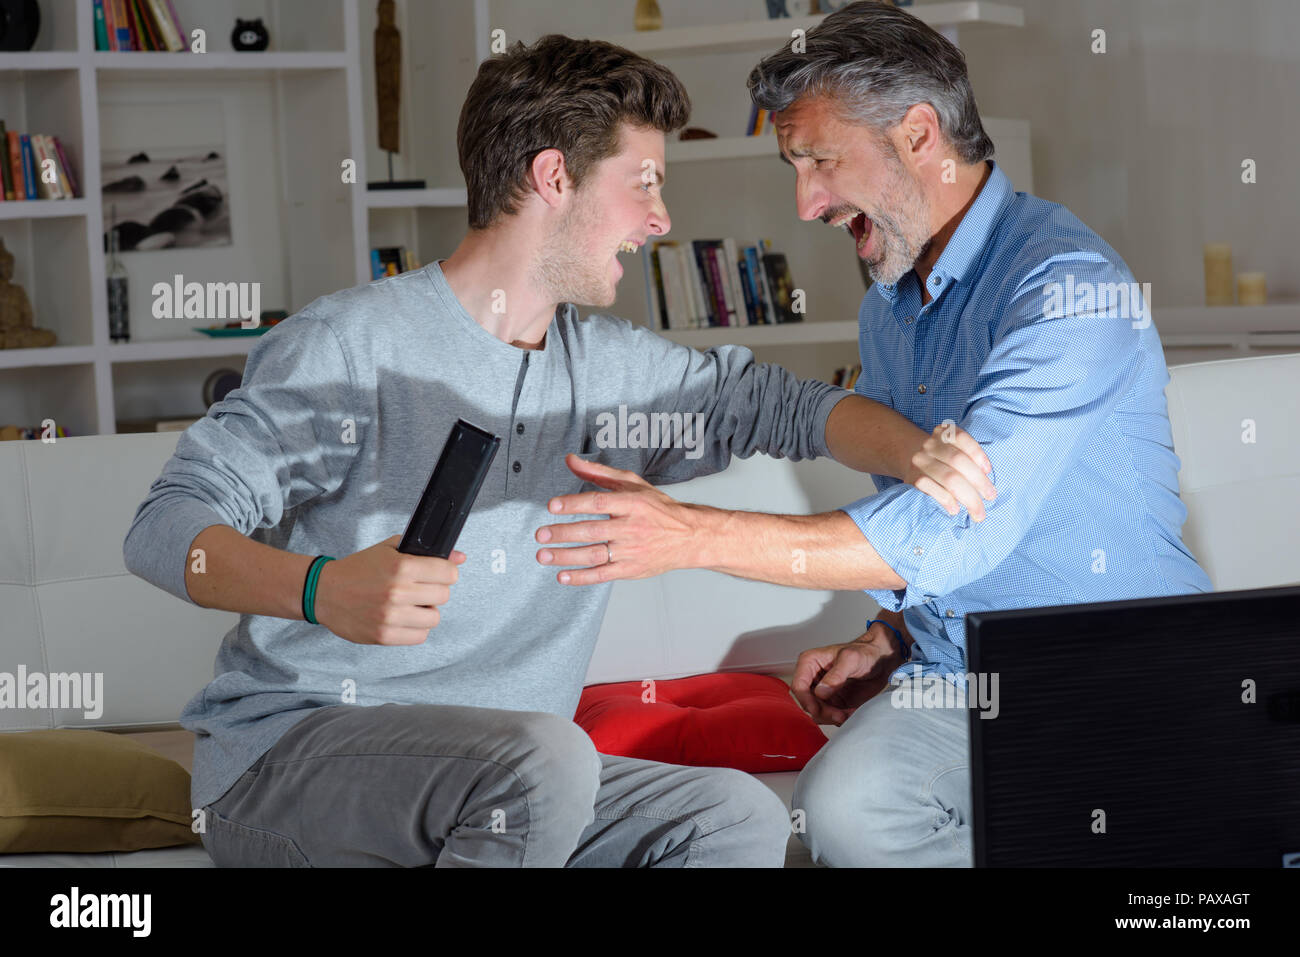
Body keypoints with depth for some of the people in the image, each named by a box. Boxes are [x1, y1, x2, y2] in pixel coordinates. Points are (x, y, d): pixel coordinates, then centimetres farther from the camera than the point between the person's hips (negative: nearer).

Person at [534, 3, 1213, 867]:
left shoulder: (1066, 284, -17)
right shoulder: (887, 308, 14)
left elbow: (959, 529, -27)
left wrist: (692, 535, -28)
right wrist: (886, 642, 6)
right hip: (953, 673, 7)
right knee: (844, 805, -25)